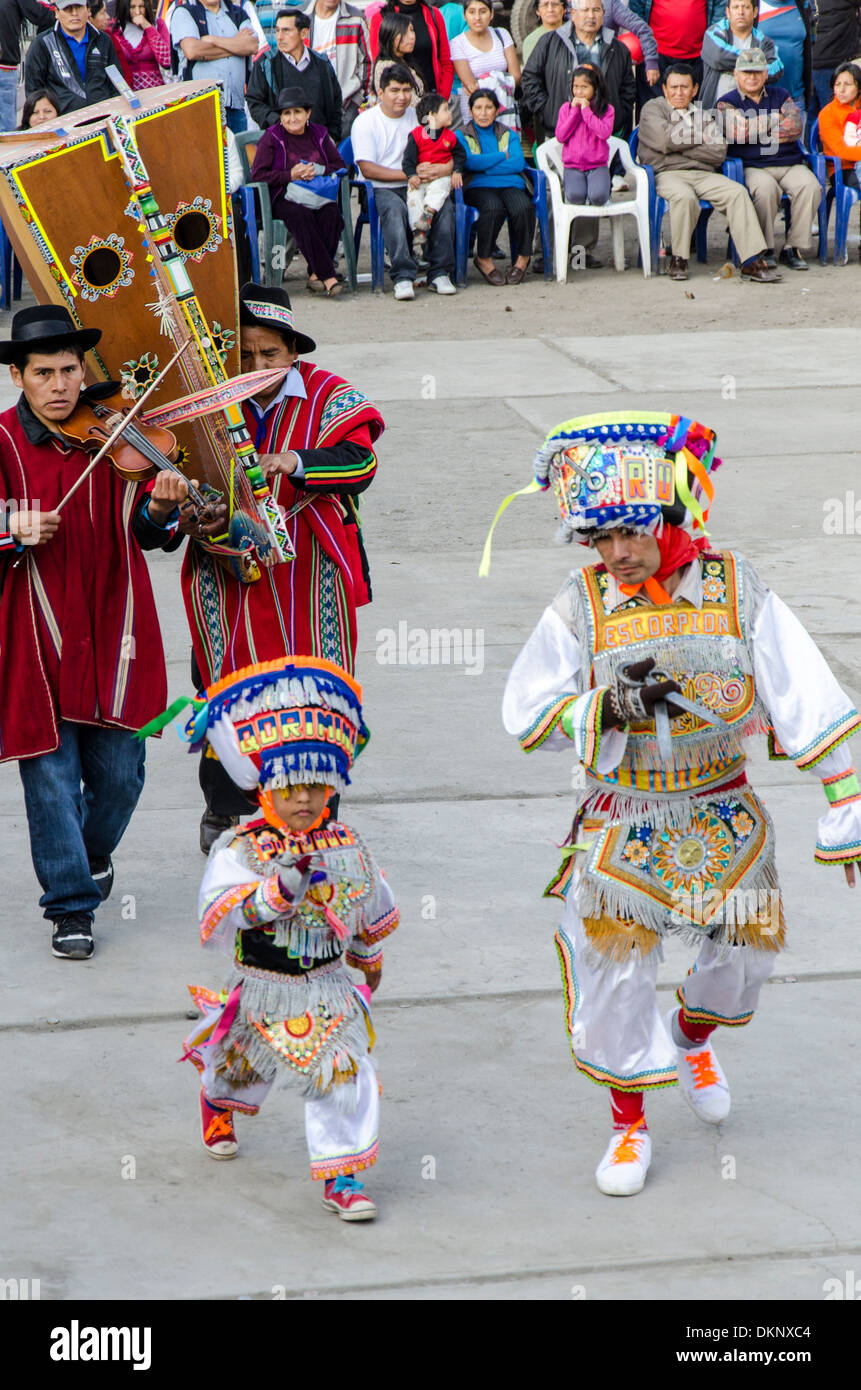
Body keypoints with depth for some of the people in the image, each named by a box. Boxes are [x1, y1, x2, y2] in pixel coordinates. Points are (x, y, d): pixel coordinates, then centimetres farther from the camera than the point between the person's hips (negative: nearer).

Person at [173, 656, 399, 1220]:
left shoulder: (348, 846, -3)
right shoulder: (241, 849, -16)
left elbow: (372, 907, 16)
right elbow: (217, 917, -30)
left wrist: (369, 956, 29)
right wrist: (277, 889, -42)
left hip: (331, 986, 1)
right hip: (264, 990, -1)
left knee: (345, 1076, -12)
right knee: (243, 1067, 23)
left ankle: (341, 1174, -2)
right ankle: (219, 1103, 59)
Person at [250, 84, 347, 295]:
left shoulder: (319, 134, 18)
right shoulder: (272, 138, 6)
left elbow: (339, 165, 16)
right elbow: (258, 175, -1)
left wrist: (317, 171, -4)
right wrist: (291, 175, -10)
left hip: (320, 195, 3)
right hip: (285, 197, -3)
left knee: (332, 213, -31)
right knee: (301, 216, -36)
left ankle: (315, 274, -26)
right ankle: (327, 276, -38)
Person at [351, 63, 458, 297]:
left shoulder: (417, 117, 14)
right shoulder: (365, 122, -1)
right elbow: (367, 169, -10)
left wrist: (443, 168, -15)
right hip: (380, 189, -4)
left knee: (444, 204, -25)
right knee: (395, 208, -37)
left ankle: (440, 273, -20)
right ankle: (402, 277, -40)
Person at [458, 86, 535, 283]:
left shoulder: (508, 134, 20)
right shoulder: (462, 136, 14)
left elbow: (518, 163, 2)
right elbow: (469, 162, -6)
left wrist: (484, 167, -6)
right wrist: (502, 156, 0)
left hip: (511, 185, 2)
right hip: (478, 187, -2)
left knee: (523, 207, -33)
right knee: (494, 207, -38)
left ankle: (523, 258, -12)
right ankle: (484, 259, -20)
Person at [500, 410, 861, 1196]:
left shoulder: (736, 592, -10)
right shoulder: (582, 607, -10)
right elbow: (526, 715, -6)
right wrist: (609, 709, -24)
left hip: (722, 821, 1)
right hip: (620, 828, -1)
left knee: (746, 952, 13)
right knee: (615, 976, 0)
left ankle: (693, 1037, 47)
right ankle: (628, 1126, 21)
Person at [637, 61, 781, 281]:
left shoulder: (703, 114, 21)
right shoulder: (652, 109, 11)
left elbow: (719, 153, 5)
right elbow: (665, 140, -10)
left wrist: (681, 145, -3)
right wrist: (700, 137, 3)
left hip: (704, 174, 4)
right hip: (668, 174, -4)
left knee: (738, 192, -22)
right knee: (685, 197, -37)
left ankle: (751, 262, -28)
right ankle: (678, 260, -20)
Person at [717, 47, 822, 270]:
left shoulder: (781, 96, 18)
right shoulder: (727, 102, 10)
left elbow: (796, 128, 1)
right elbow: (737, 132, -10)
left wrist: (756, 131, -3)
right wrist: (775, 120, 0)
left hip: (790, 165, 3)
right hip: (752, 167, -3)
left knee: (810, 186, -27)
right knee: (765, 188, -36)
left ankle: (793, 247, -18)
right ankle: (764, 249, -21)